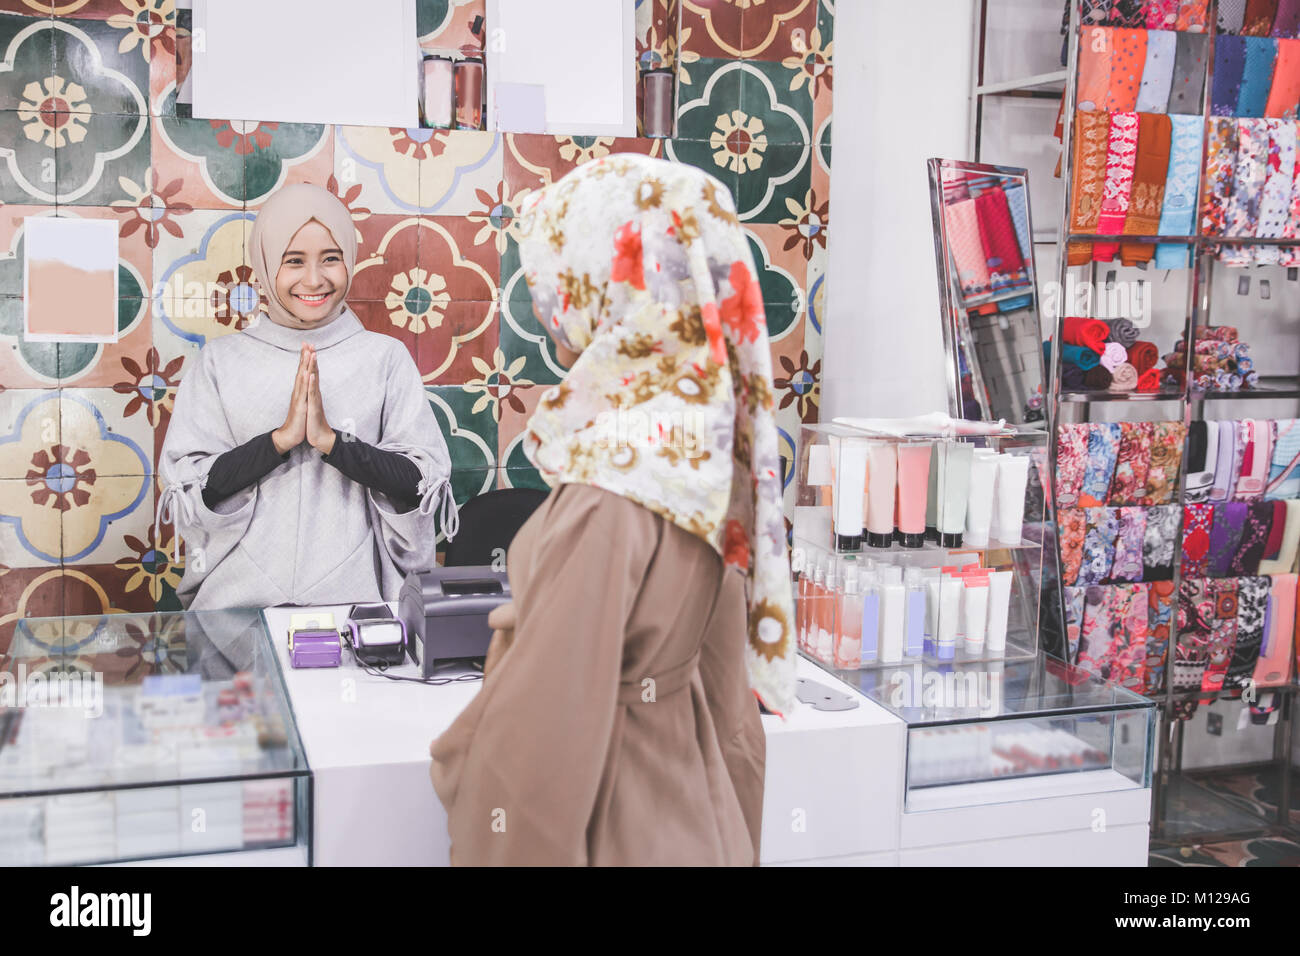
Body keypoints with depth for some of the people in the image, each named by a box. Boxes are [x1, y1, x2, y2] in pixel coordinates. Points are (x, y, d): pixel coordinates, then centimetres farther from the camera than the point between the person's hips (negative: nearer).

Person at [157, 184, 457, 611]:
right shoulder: (221, 360, 8)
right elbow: (187, 488, 1)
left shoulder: (385, 356, 6)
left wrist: (330, 440, -11)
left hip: (352, 593, -1)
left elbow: (426, 483, 0)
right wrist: (281, 439, -11)